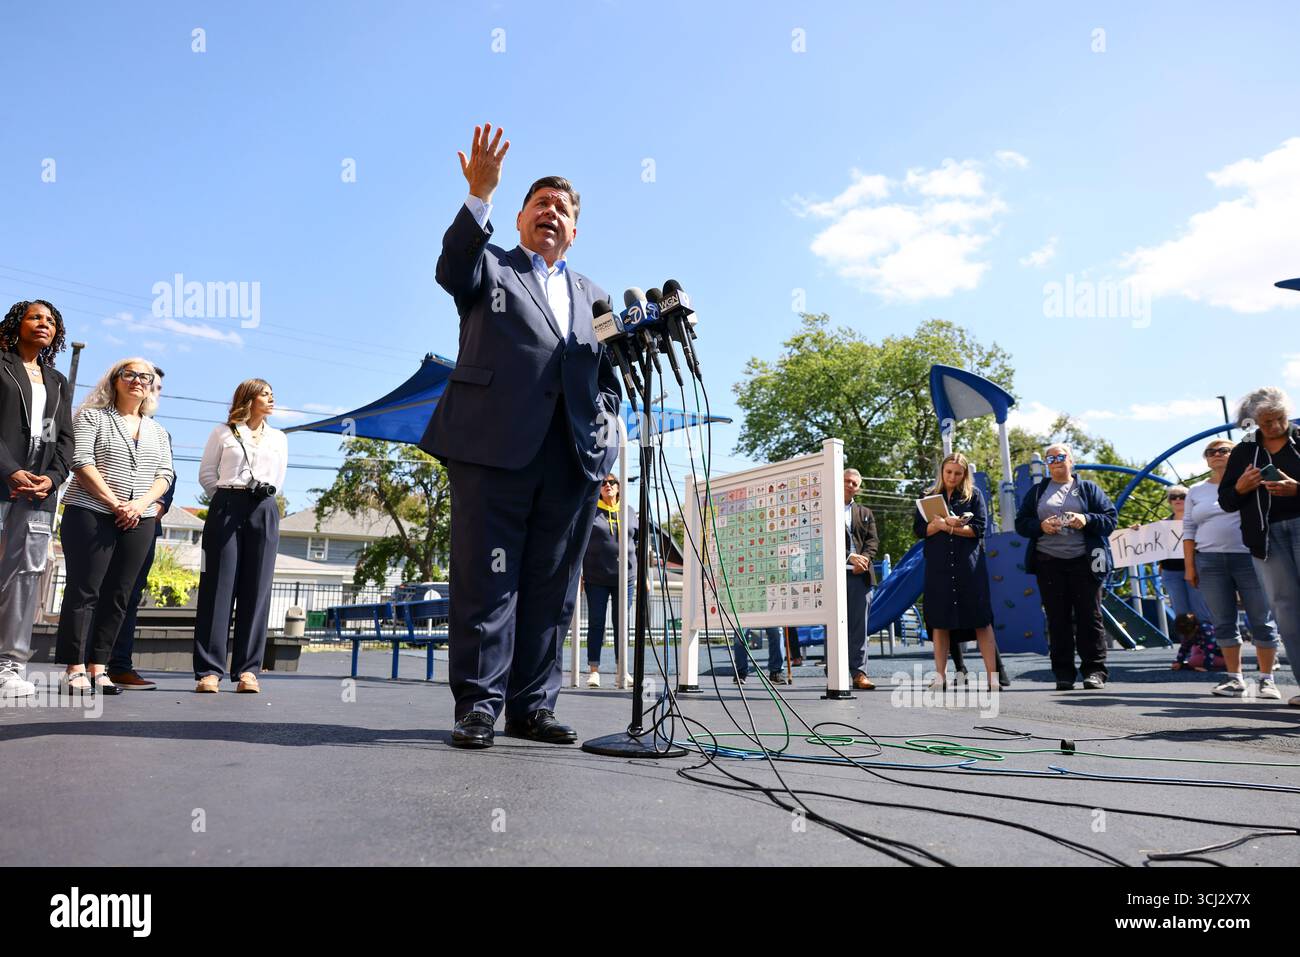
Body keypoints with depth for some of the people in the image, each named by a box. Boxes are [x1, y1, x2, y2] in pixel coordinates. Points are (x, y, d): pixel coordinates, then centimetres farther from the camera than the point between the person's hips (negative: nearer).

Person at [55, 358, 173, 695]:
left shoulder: (157, 432, 19)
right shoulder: (92, 417, 6)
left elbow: (165, 474, 10)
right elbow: (81, 461, -6)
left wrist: (141, 503, -9)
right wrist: (114, 503, -15)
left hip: (139, 520, 4)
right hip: (90, 514, -4)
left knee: (118, 595, 1)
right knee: (83, 590, -6)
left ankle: (97, 668, 5)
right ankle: (74, 670, -4)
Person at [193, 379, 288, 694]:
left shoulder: (278, 438, 18)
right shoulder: (223, 432, 9)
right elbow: (206, 473, 10)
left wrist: (263, 495, 13)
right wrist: (229, 499, 6)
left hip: (264, 512, 3)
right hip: (226, 509, -2)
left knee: (256, 590, -3)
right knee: (219, 586, -7)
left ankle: (248, 670, -3)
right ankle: (209, 670, -7)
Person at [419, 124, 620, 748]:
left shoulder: (593, 297, 26)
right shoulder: (490, 270, 16)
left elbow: (609, 381, 20)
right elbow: (452, 267, -8)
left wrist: (607, 444, 6)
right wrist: (479, 196, -20)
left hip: (574, 457, 4)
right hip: (495, 448, -3)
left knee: (551, 589, 4)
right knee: (487, 580, -4)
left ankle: (533, 706, 11)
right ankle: (479, 705, 2)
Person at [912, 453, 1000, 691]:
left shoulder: (973, 496, 8)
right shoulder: (929, 497, 12)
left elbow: (979, 528, -2)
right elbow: (918, 529, 4)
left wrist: (949, 527, -13)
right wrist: (942, 523, -13)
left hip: (970, 565, -1)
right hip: (938, 566, 1)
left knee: (981, 620, -3)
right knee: (939, 621, 2)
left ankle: (992, 676, -1)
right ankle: (940, 677, 7)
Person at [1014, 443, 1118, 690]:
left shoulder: (1089, 489, 11)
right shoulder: (1036, 492, 15)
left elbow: (1111, 519, 5)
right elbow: (1021, 523, 10)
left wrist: (1087, 520, -14)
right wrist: (1041, 526, -9)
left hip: (1084, 562, -1)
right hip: (1049, 563, 2)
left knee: (1089, 616, -2)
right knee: (1057, 619, 3)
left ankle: (1095, 671, 4)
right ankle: (1063, 673, 7)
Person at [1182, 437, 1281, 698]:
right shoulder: (1196, 491, 14)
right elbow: (1189, 529, 13)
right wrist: (1189, 565, 6)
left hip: (1250, 558, -2)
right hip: (1210, 562, 2)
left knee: (1261, 620, -2)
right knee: (1223, 622, 2)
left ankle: (1266, 679, 6)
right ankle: (1234, 678, 9)